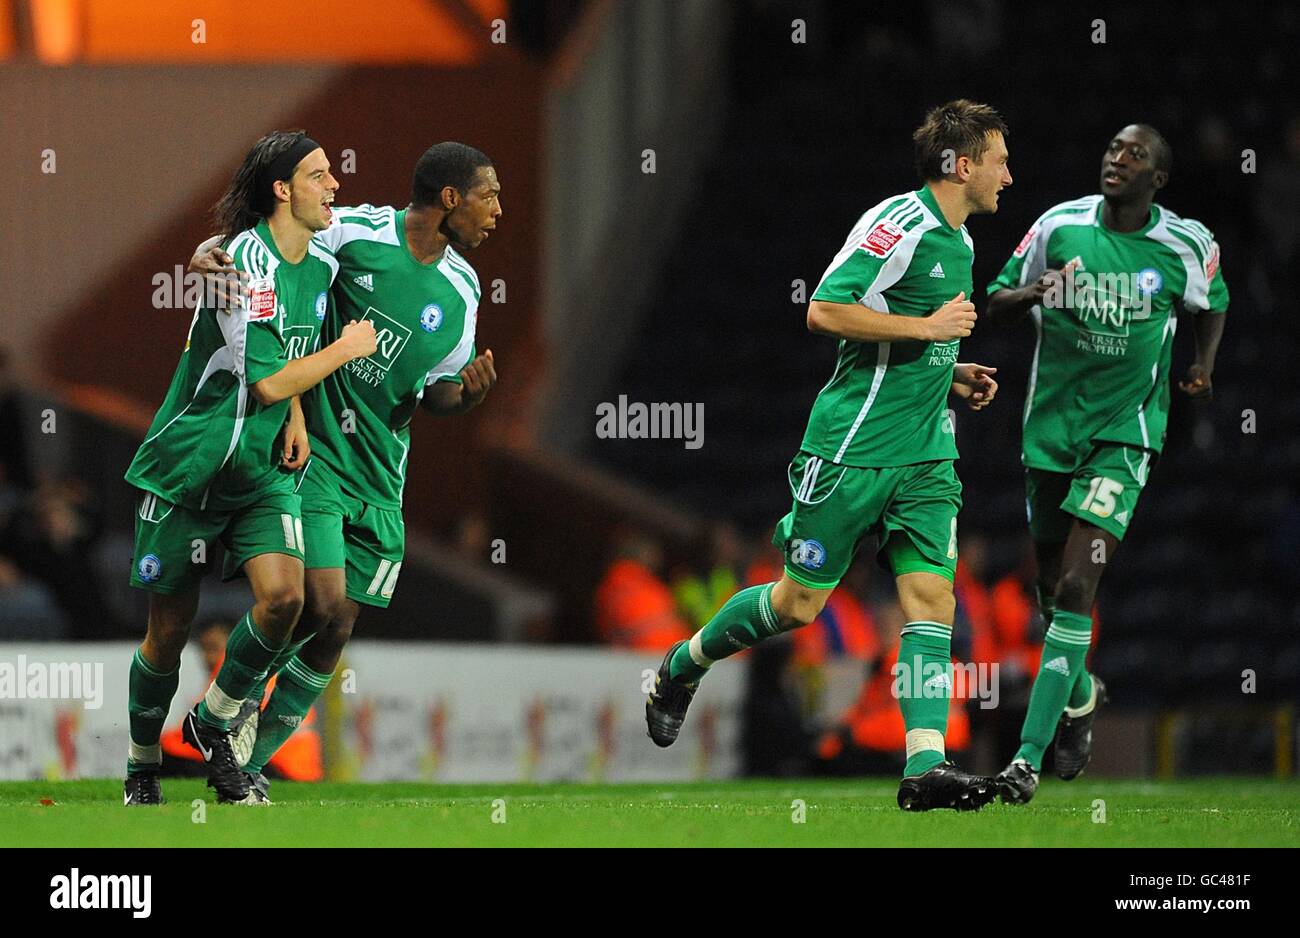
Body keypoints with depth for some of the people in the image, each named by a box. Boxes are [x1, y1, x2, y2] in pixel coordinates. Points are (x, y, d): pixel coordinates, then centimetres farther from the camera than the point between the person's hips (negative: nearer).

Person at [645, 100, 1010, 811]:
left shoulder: (958, 244, 17)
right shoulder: (898, 224, -13)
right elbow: (825, 312, -21)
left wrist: (951, 376, 13)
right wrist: (926, 327, -18)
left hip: (925, 457, 8)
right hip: (852, 449, -8)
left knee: (932, 597, -8)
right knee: (799, 603, 2)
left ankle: (925, 766, -15)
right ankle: (680, 668, 26)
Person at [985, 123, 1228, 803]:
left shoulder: (1187, 247, -6)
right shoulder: (1059, 226, -3)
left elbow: (1212, 306, 16)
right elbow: (996, 305, 4)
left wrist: (1203, 366, -1)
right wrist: (1030, 293, -18)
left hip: (1125, 432, -3)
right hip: (1052, 426, 3)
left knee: (1077, 586, -16)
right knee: (1052, 585, 14)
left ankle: (1029, 755, -15)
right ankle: (1080, 696, 45)